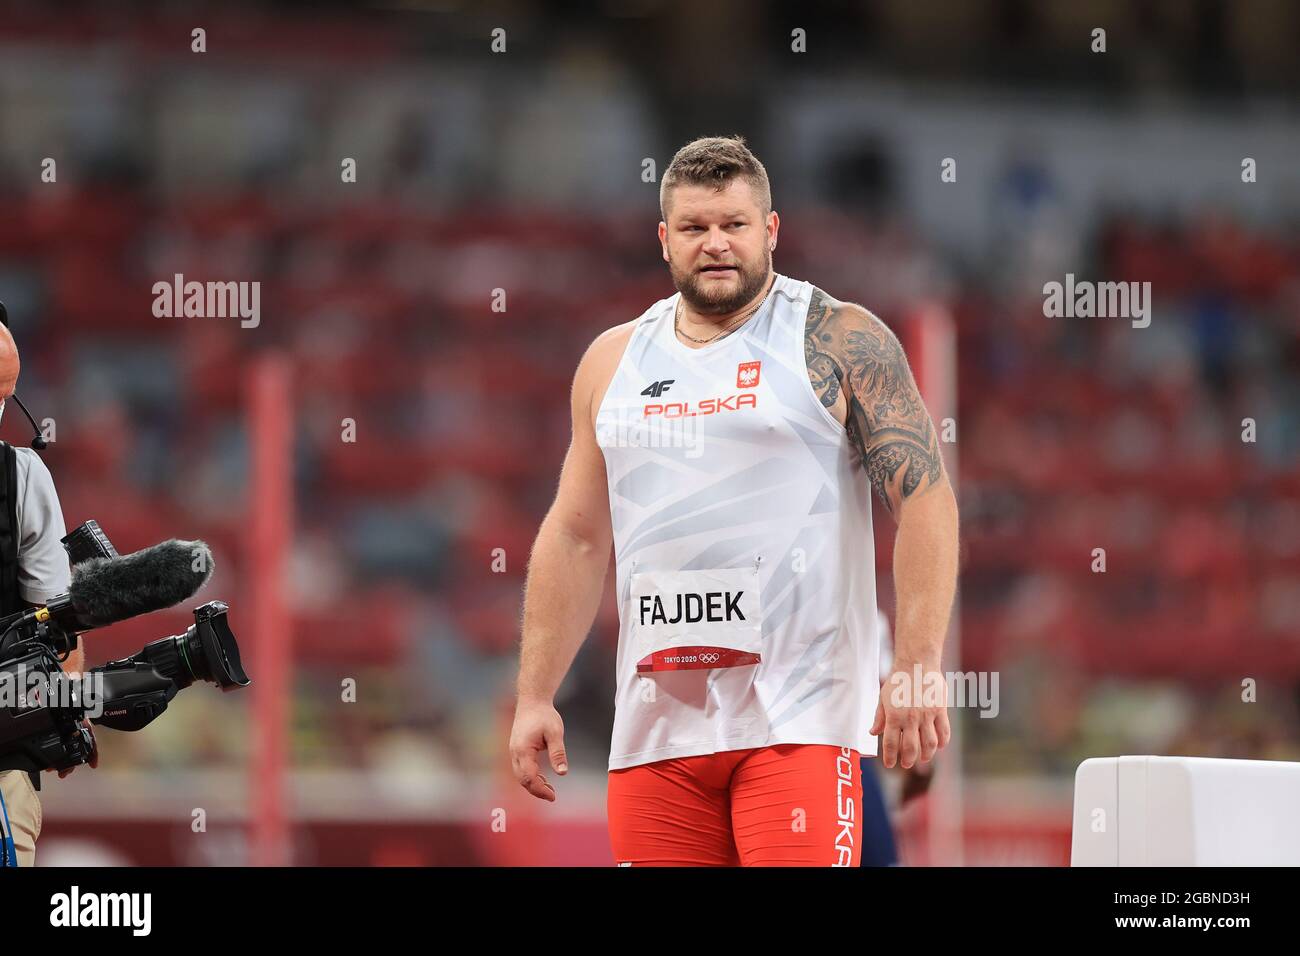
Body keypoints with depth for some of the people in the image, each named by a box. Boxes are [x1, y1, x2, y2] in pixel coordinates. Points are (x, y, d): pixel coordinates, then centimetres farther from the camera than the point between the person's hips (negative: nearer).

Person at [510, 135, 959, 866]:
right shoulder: (614, 362, 15)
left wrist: (919, 668, -15)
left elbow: (924, 497, -5)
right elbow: (576, 538, 19)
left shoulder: (840, 342, 0)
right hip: (657, 717, 5)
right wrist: (535, 696, 13)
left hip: (797, 715, -5)